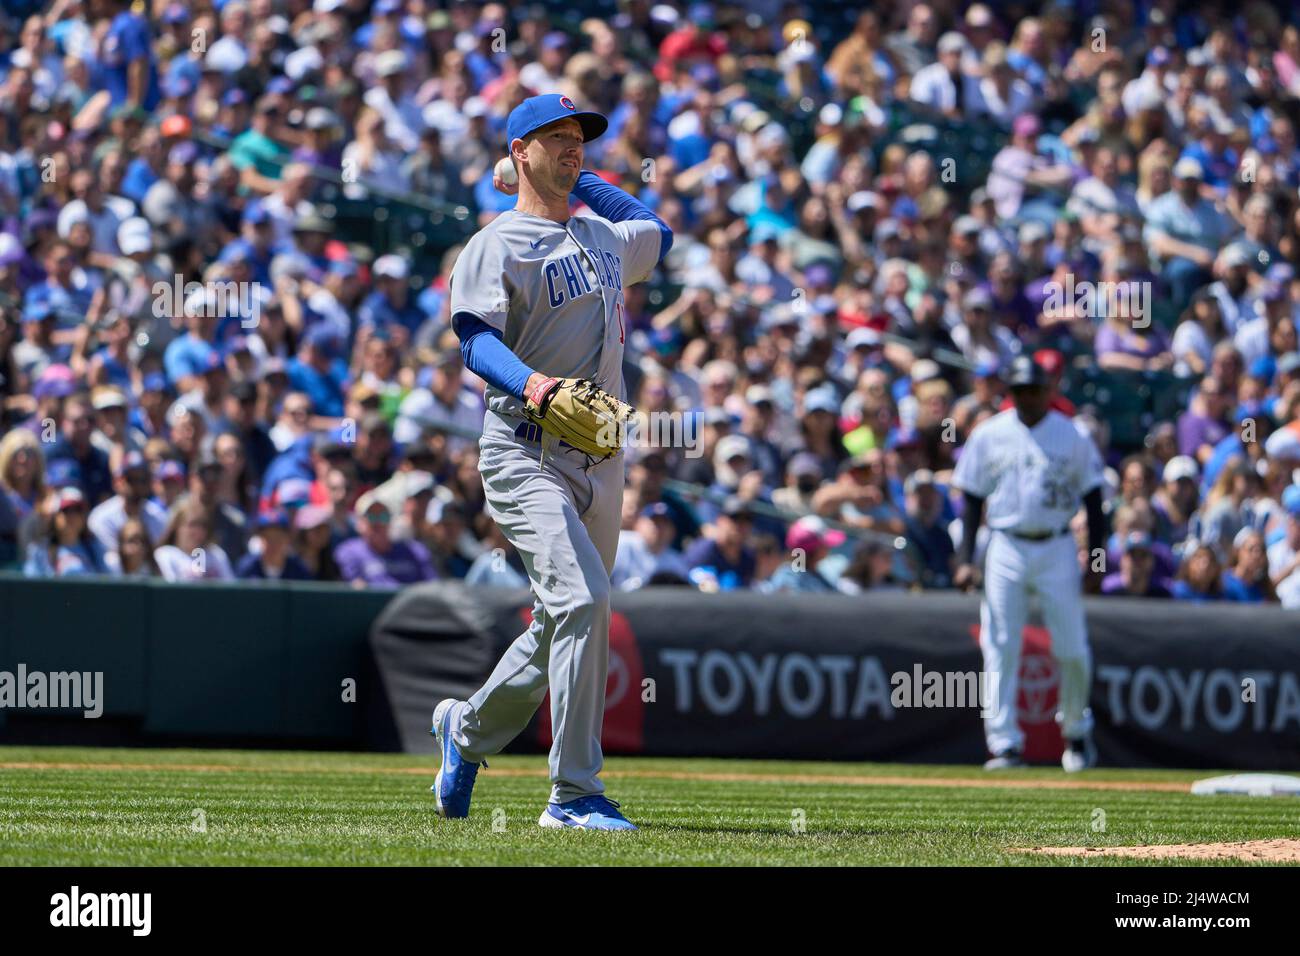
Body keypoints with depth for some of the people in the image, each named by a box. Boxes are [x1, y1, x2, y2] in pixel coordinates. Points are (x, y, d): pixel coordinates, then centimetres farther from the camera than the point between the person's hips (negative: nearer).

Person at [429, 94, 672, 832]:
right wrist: (528, 380, -36)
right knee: (581, 597, -22)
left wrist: (583, 182, 31)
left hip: (600, 457, 7)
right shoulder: (496, 247, -4)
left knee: (565, 623, 11)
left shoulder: (606, 238, 18)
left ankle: (468, 729, 36)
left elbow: (658, 232, 41)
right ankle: (575, 795, -19)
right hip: (526, 452, -7)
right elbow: (478, 339, -17)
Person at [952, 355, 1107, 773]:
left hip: (1057, 550, -1)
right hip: (1006, 547, 1)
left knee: (1071, 649, -1)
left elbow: (1093, 499, 4)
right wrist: (966, 559, -1)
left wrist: (1095, 557, -4)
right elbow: (972, 499, 7)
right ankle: (1005, 743, -2)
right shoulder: (988, 435, 4)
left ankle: (1076, 728, 22)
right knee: (1000, 650, -4)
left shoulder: (1073, 436, 2)